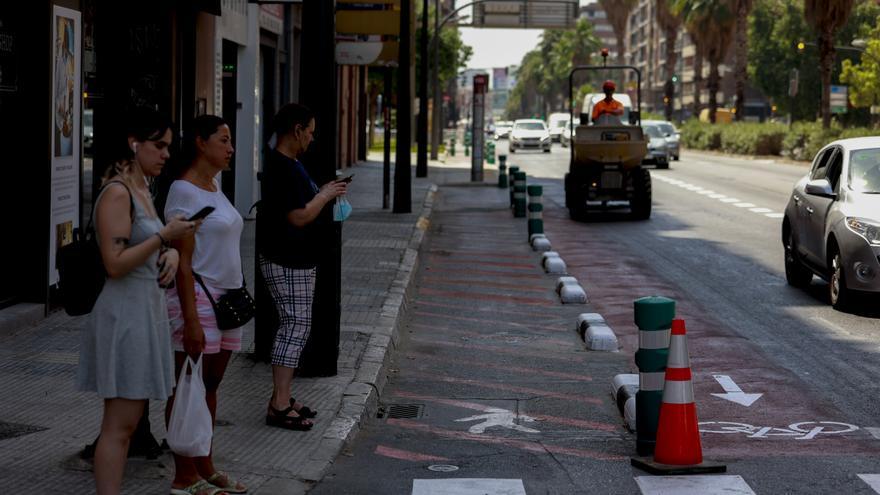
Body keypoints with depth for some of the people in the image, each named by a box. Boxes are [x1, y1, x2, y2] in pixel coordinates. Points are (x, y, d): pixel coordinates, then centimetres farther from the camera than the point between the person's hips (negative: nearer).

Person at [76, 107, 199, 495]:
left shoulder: (142, 190, 14)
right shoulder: (116, 193, -15)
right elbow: (115, 263, -20)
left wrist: (171, 252, 3)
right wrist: (164, 237, -21)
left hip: (147, 309, 10)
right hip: (125, 312, -10)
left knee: (127, 423, 12)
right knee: (119, 426, -9)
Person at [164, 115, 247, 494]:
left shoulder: (213, 187, 15)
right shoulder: (184, 190, -13)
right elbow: (183, 260, -17)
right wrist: (190, 320, -21)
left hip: (225, 296, 9)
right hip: (196, 297, -9)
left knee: (210, 386, 13)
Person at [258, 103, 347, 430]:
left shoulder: (287, 164, 14)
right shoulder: (284, 169, -20)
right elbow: (300, 216, -24)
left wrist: (324, 194, 11)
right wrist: (325, 195, -10)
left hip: (294, 260, 11)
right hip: (288, 264, -11)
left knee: (294, 328, 15)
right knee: (295, 327, -9)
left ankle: (282, 398, 21)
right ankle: (280, 407, -7)